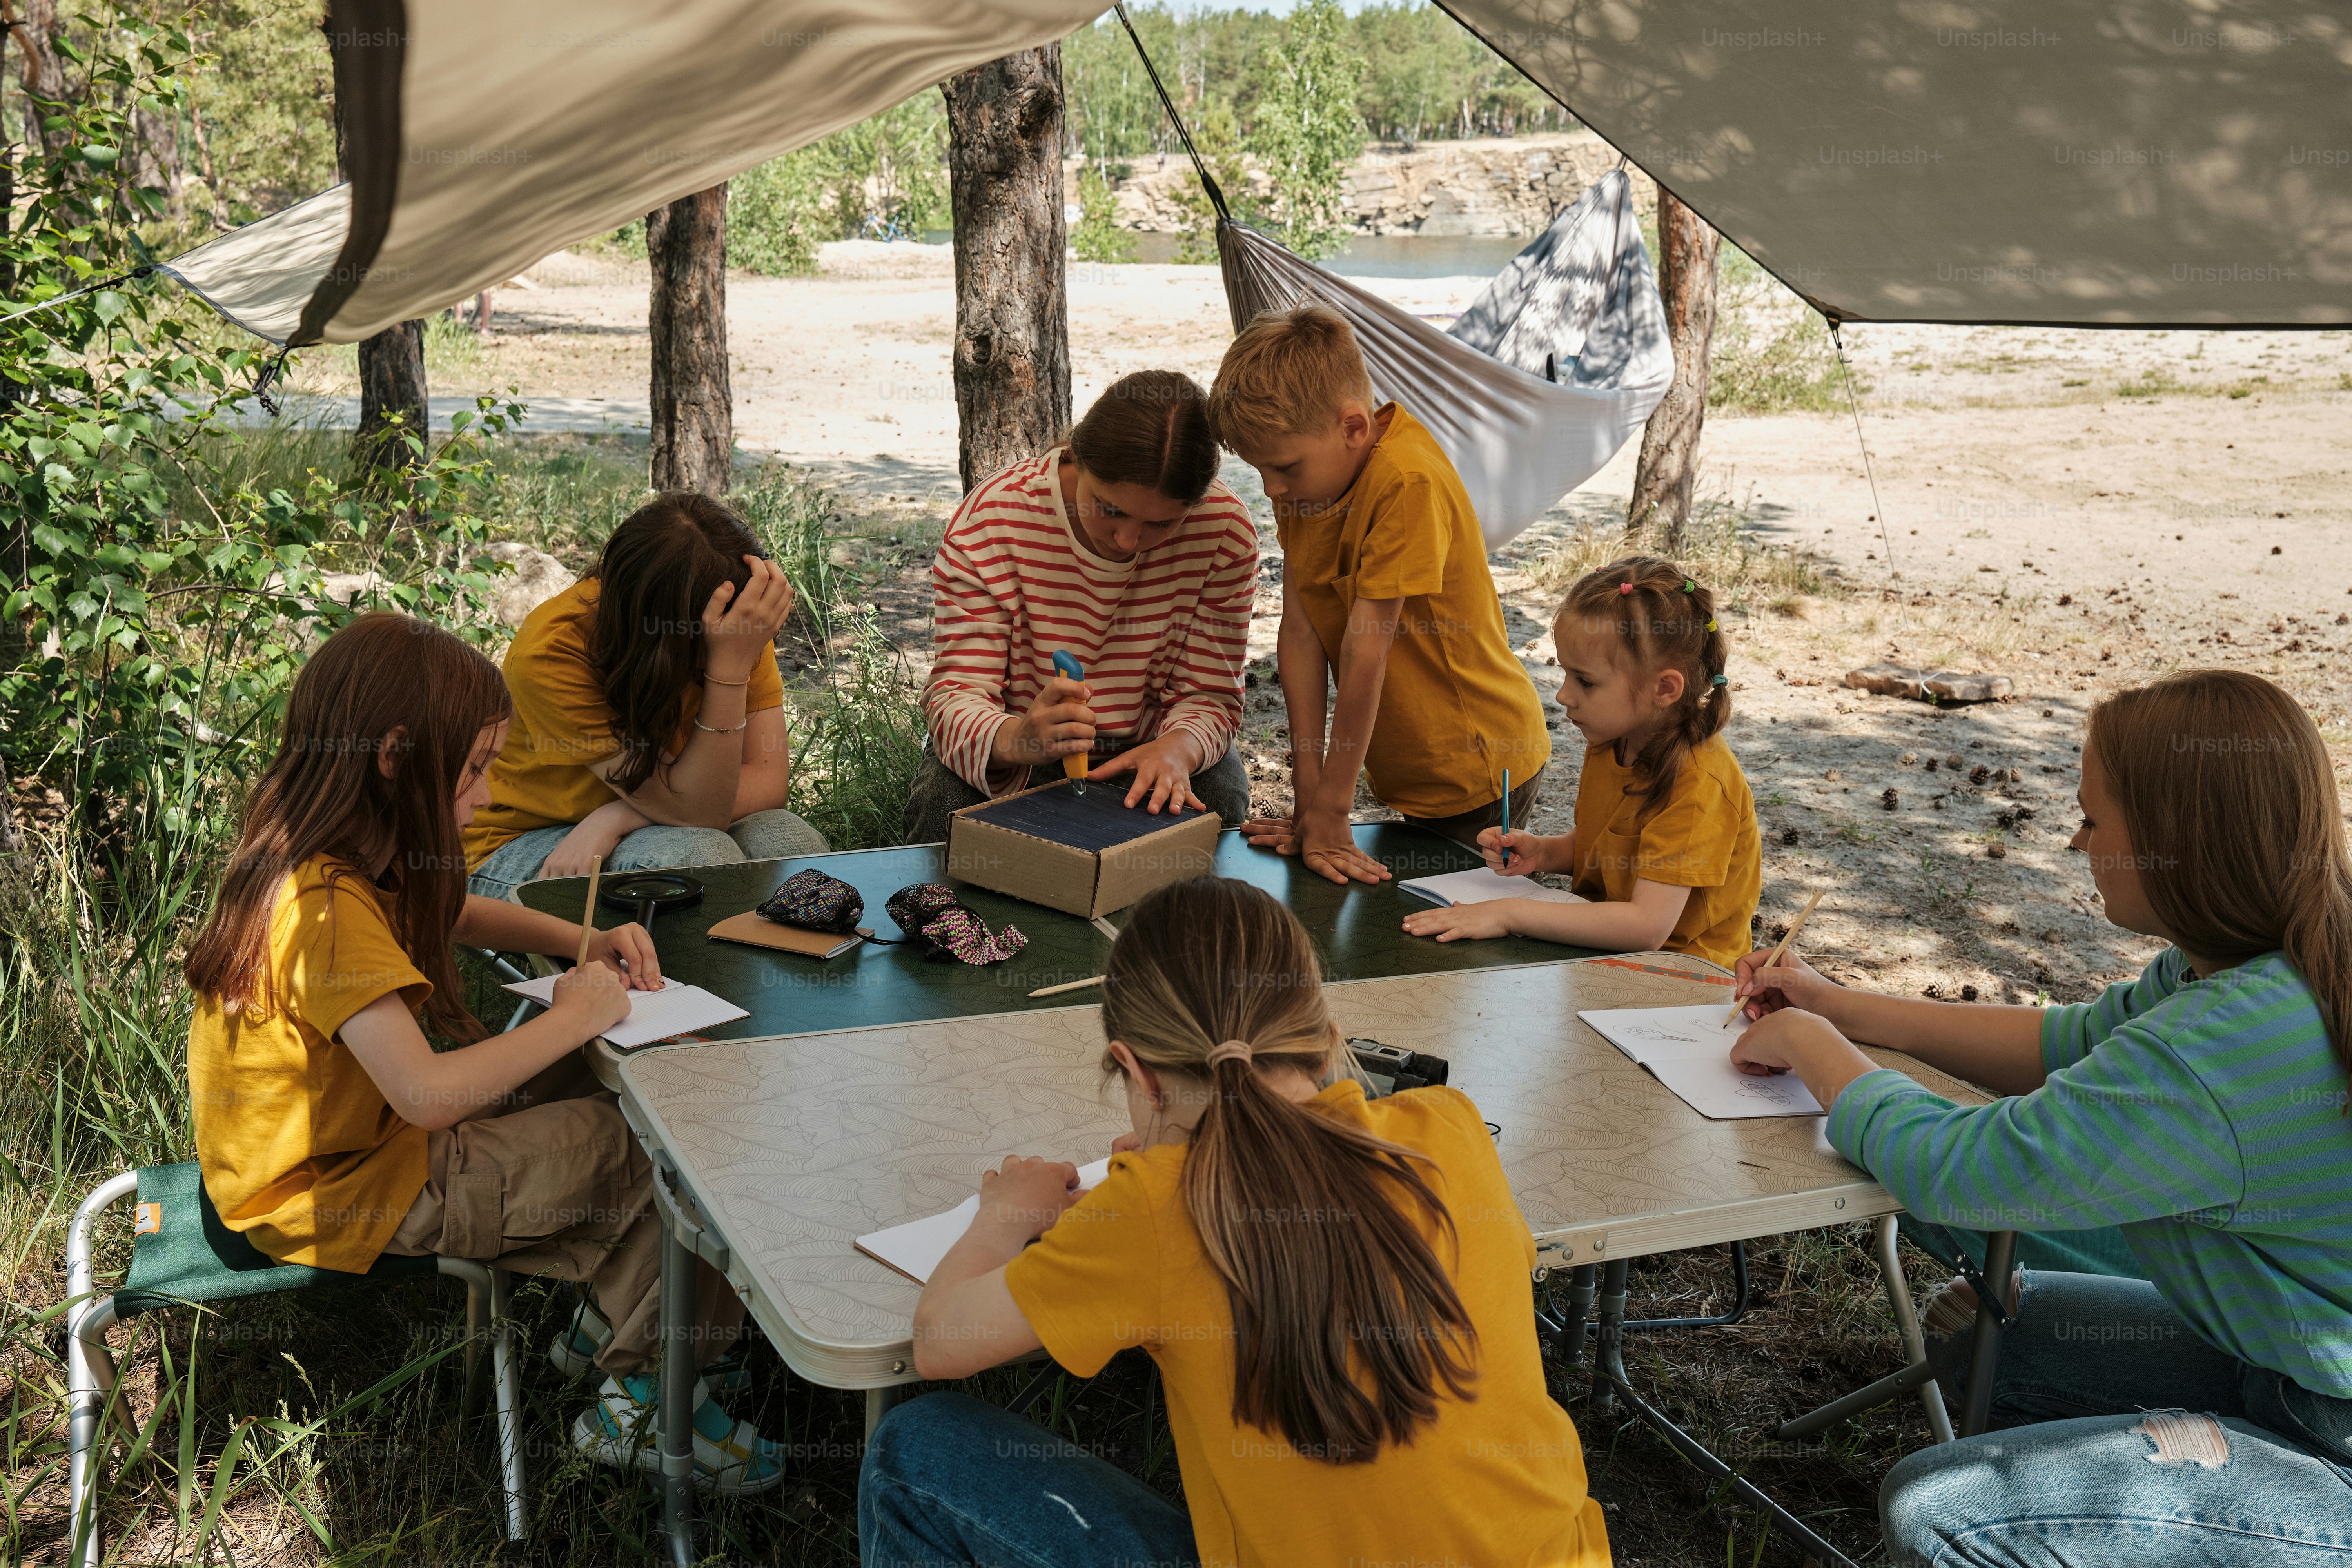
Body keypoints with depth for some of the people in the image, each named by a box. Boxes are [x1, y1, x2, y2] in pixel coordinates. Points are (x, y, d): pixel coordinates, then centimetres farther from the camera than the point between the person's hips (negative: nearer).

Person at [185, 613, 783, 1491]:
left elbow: (459, 914, 20)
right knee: (645, 1150, -7)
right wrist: (571, 1018, -26)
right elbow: (426, 1096, -40)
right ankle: (642, 1400, 8)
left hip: (354, 1126, 10)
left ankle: (610, 1318, 10)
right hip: (334, 1195, -10)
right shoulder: (327, 907, -31)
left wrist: (583, 944, 2)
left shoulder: (346, 859, -1)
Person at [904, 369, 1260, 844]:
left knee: (1218, 793, -27)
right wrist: (1013, 739, -47)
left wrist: (1178, 748, -38)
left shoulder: (1225, 531, -17)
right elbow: (957, 691, -22)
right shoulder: (991, 520, -21)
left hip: (1141, 753, 2)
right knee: (944, 800, -32)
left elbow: (1210, 693, -13)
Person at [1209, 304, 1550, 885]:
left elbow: (1366, 649, -27)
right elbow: (1299, 632, -9)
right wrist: (1308, 799, -12)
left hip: (1479, 771, -7)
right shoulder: (1306, 474, -5)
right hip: (1411, 773, 7)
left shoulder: (1407, 482, -29)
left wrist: (1331, 811, -22)